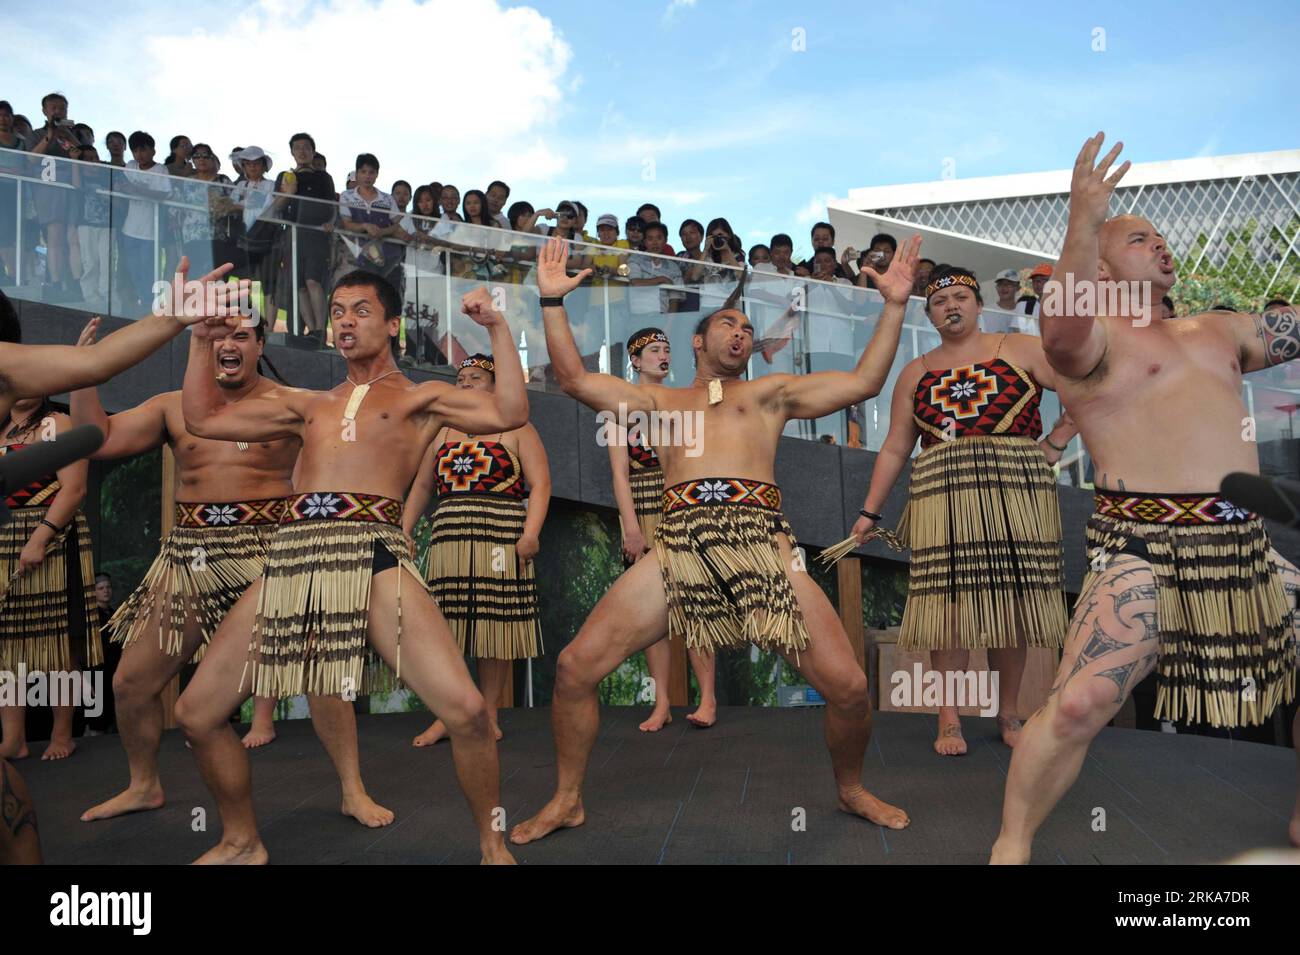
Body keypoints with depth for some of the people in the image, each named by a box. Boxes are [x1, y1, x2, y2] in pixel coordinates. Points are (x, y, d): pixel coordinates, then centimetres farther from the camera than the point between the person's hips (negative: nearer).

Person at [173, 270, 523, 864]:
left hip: (373, 556, -5)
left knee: (465, 710, -20)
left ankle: (492, 845, 5)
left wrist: (496, 327, 0)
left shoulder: (420, 398, 14)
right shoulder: (309, 406, 28)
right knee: (195, 714, 7)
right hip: (290, 559, 5)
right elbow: (203, 419, 28)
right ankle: (241, 843, 31)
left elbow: (510, 413, 0)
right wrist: (203, 338, 26)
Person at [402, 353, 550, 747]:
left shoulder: (516, 429, 7)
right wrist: (404, 532, 10)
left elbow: (539, 483, -1)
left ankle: (489, 716, 9)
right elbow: (422, 485, 22)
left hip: (500, 543, -4)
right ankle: (446, 717, 10)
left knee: (496, 625, -2)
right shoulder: (443, 433, 21)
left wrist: (530, 532, -14)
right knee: (445, 628, 1)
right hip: (448, 543, 4)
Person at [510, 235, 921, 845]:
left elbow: (864, 382, 20)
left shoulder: (770, 392, 25)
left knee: (849, 687, -8)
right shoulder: (661, 401, 28)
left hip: (761, 544, 0)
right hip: (679, 547, 1)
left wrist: (894, 305, 16)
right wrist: (553, 301, 17)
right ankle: (567, 800, 14)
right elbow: (573, 377, 21)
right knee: (575, 667, -9)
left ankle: (851, 791, 23)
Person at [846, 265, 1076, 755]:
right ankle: (949, 719, 3)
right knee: (948, 600, -4)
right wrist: (869, 512, 6)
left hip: (1015, 495, -1)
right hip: (943, 498, 1)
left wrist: (1055, 442, -1)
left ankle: (1008, 714, 15)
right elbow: (894, 448, 11)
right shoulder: (916, 373, 14)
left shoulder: (1020, 350, 8)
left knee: (1012, 602, 1)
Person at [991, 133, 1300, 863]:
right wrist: (1084, 222, -37)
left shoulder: (1219, 330, 22)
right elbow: (1064, 330, -25)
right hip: (1146, 549, -7)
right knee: (1080, 704, -21)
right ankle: (1012, 846, 0)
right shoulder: (1090, 336, -1)